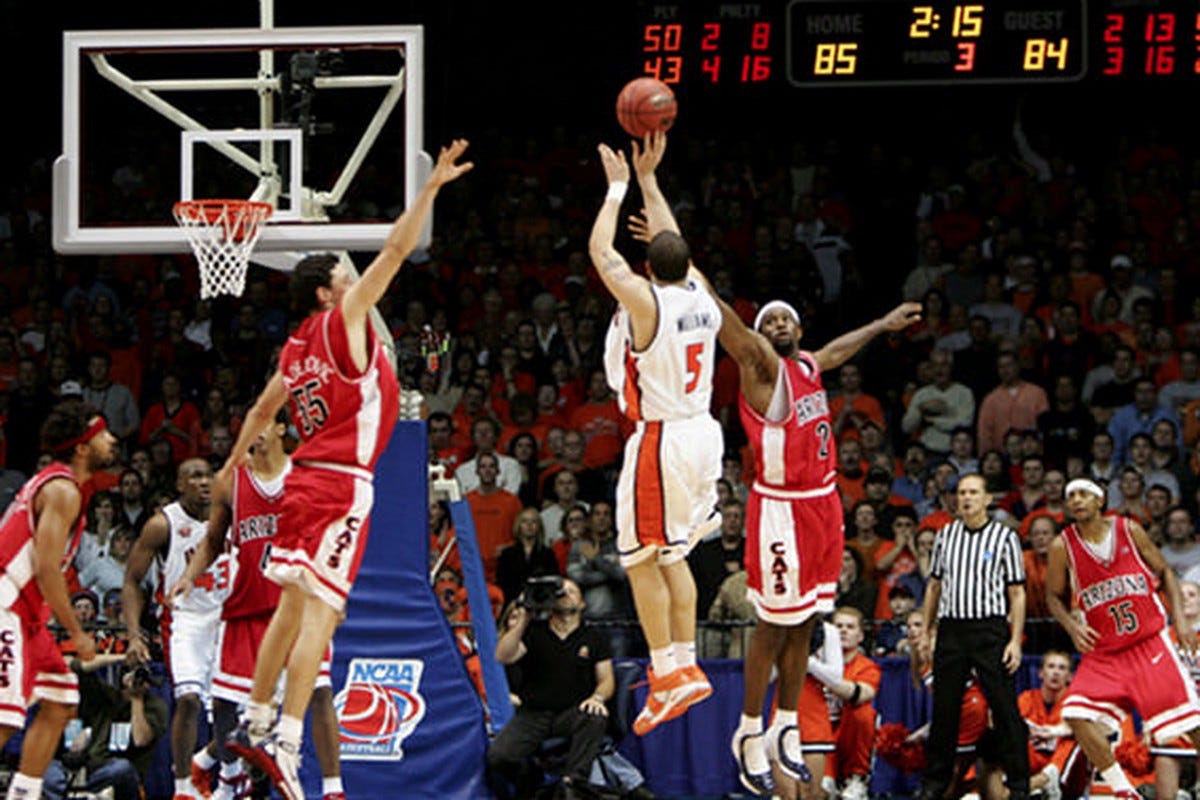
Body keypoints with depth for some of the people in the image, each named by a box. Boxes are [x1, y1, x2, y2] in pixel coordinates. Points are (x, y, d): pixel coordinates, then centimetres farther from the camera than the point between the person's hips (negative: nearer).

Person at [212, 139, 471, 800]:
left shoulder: (296, 349, 14)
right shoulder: (343, 321, -7)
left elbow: (263, 409, 29)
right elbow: (396, 249, -10)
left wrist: (234, 463, 43)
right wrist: (432, 187, -7)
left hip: (303, 480, 8)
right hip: (342, 485, -8)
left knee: (294, 605, 18)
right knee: (319, 610, -13)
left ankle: (255, 724, 23)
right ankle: (285, 740, -21)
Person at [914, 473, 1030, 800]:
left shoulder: (1005, 537, 1)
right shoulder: (946, 535, 12)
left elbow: (1017, 592, 0)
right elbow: (934, 585, 20)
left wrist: (1015, 640, -8)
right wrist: (925, 631, 14)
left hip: (990, 628, -4)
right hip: (951, 627, 4)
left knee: (1004, 708, -6)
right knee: (944, 708, 5)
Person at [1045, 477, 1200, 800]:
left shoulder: (1129, 531, -3)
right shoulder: (1063, 547, -3)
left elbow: (1165, 572, 7)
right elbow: (1054, 596, 9)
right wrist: (1072, 626, -10)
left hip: (1149, 644, -1)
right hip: (1103, 651, 1)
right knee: (1078, 714, -18)